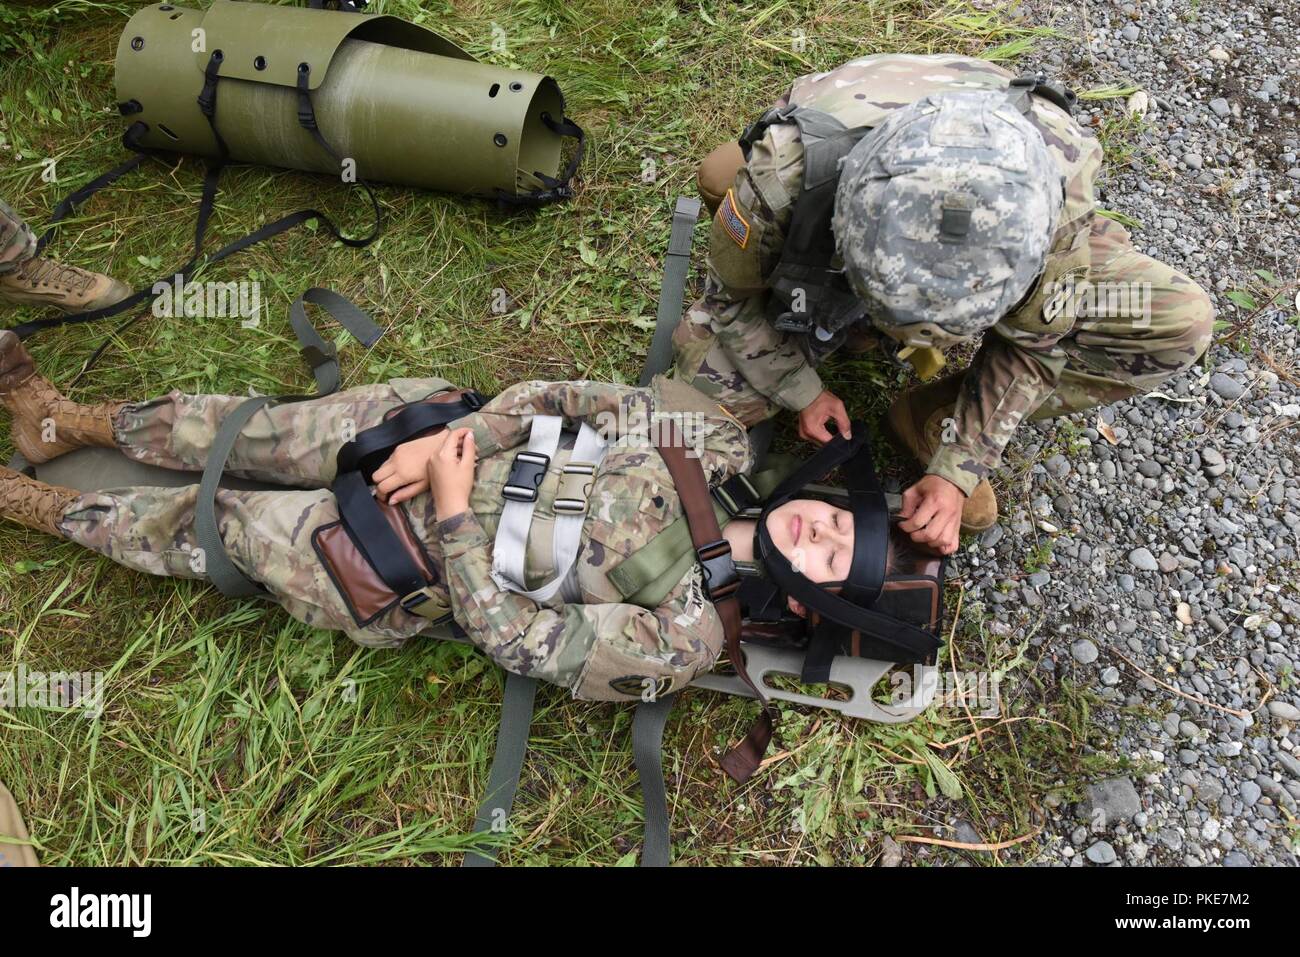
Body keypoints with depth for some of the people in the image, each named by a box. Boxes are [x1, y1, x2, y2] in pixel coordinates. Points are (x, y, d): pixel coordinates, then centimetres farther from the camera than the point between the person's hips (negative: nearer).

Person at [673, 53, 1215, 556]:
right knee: (704, 362, -23)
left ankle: (931, 421, -9)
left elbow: (1031, 340, -19)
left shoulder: (1058, 170, -37)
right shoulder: (786, 171, -41)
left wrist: (958, 471, -23)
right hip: (825, 275, 0)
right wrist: (803, 391, -14)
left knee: (1179, 323, -19)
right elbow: (734, 295, -17)